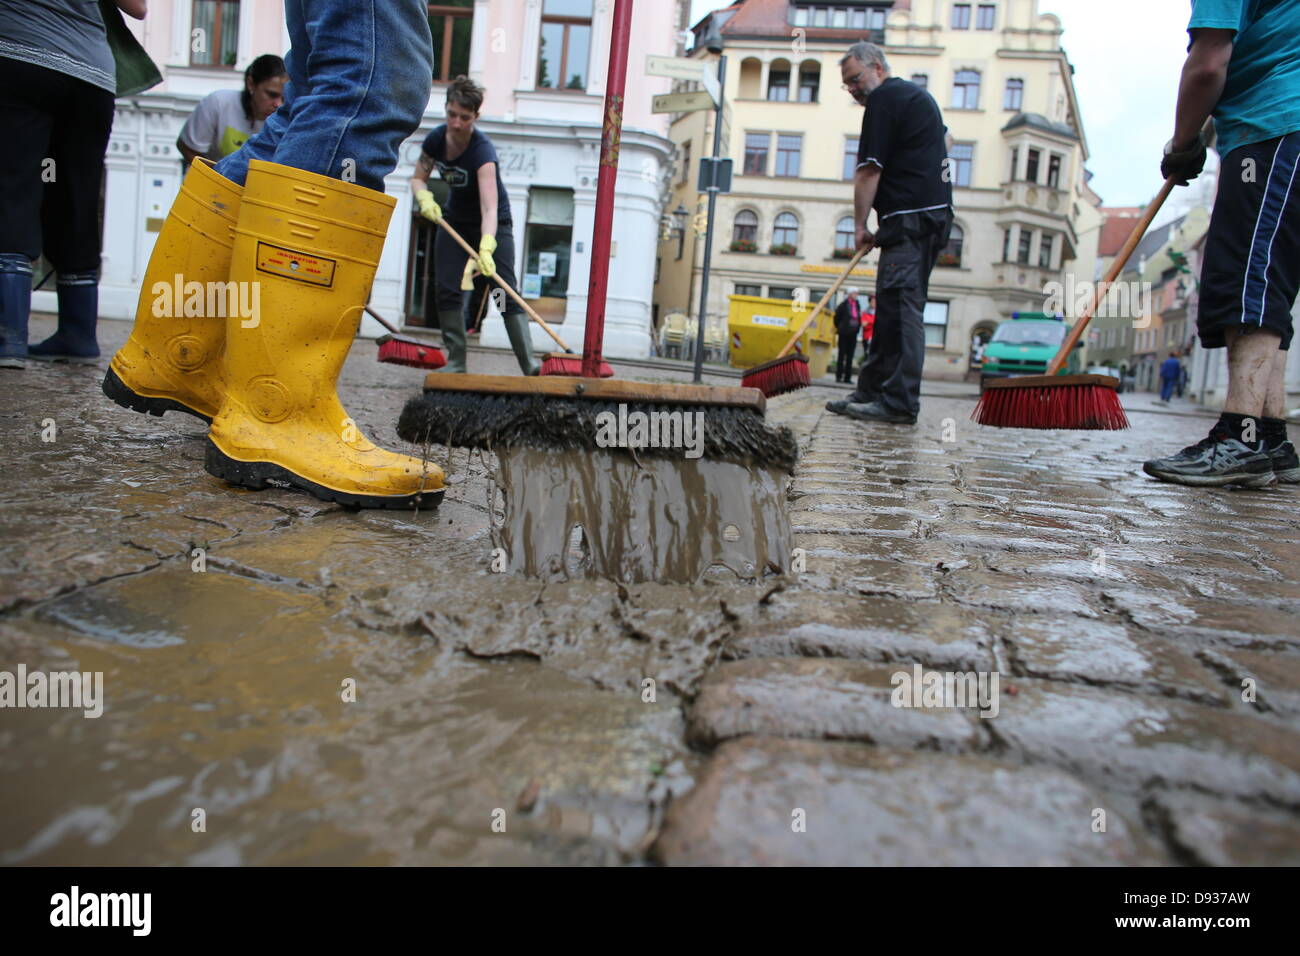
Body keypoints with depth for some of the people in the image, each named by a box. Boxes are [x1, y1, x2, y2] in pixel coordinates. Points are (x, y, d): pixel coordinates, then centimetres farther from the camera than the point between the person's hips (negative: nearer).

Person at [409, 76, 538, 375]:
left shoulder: (482, 150, -31)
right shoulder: (436, 139, -13)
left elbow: (490, 208, -43)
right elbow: (418, 178, 1)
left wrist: (486, 247, -59)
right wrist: (424, 197, -23)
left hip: (492, 224, -5)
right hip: (455, 220, 5)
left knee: (505, 290, -18)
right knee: (446, 289, -6)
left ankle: (529, 364, -21)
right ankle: (456, 362, 0)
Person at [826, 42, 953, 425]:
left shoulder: (885, 99, -6)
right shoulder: (918, 94, 25)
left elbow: (869, 170, -10)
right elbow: (944, 140, 42)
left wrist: (860, 225, -4)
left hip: (909, 217, -10)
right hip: (937, 211, 10)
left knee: (899, 307, -14)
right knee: (892, 307, 9)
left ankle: (899, 402, -16)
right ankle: (872, 391, 12)